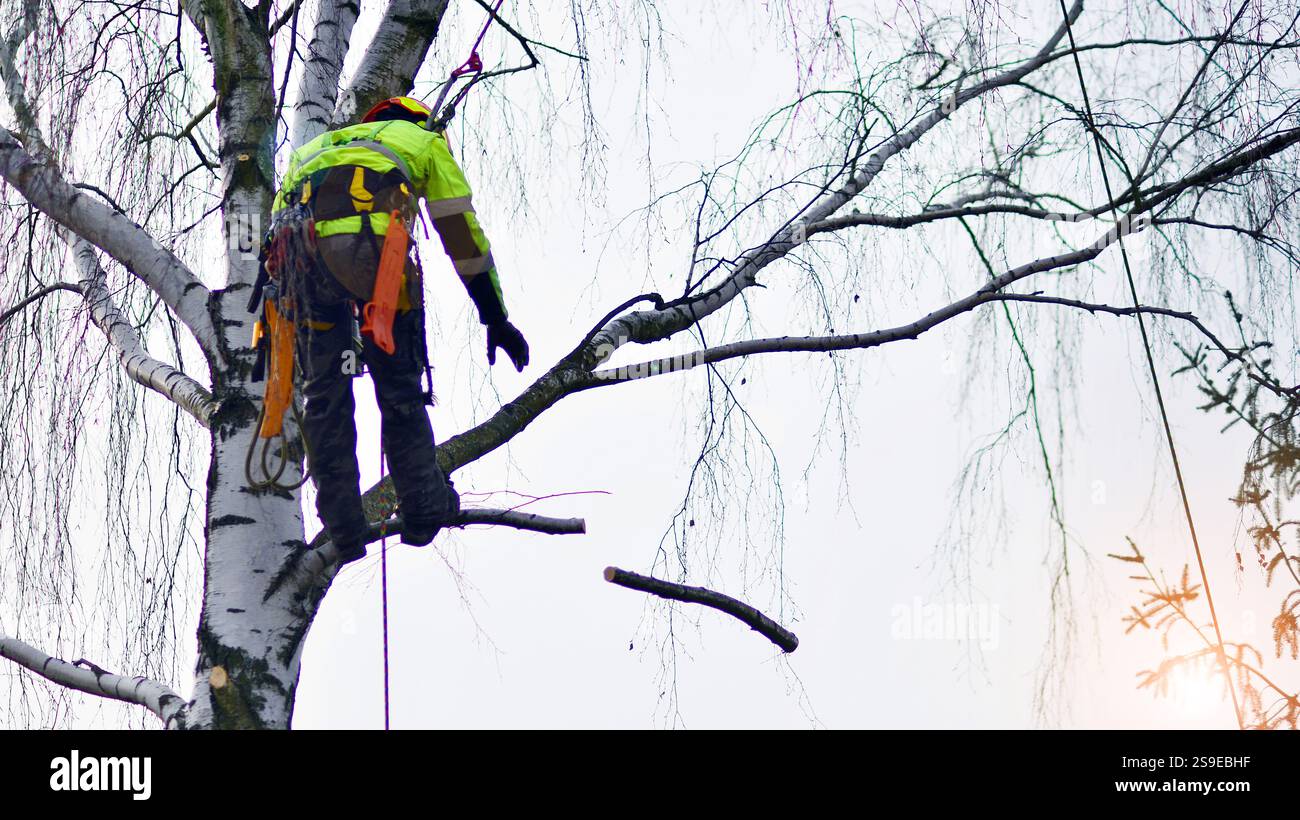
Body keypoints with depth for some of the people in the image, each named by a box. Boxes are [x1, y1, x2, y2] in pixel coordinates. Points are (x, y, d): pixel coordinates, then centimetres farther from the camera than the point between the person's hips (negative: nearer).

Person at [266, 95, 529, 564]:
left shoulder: (314, 147, 42)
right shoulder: (425, 140, 31)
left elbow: (277, 226, 33)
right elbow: (462, 230, 24)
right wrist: (495, 316, 25)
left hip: (302, 245, 4)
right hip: (370, 241, -3)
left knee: (323, 393, 11)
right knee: (400, 383, 10)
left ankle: (343, 529, 11)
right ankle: (424, 508, 11)